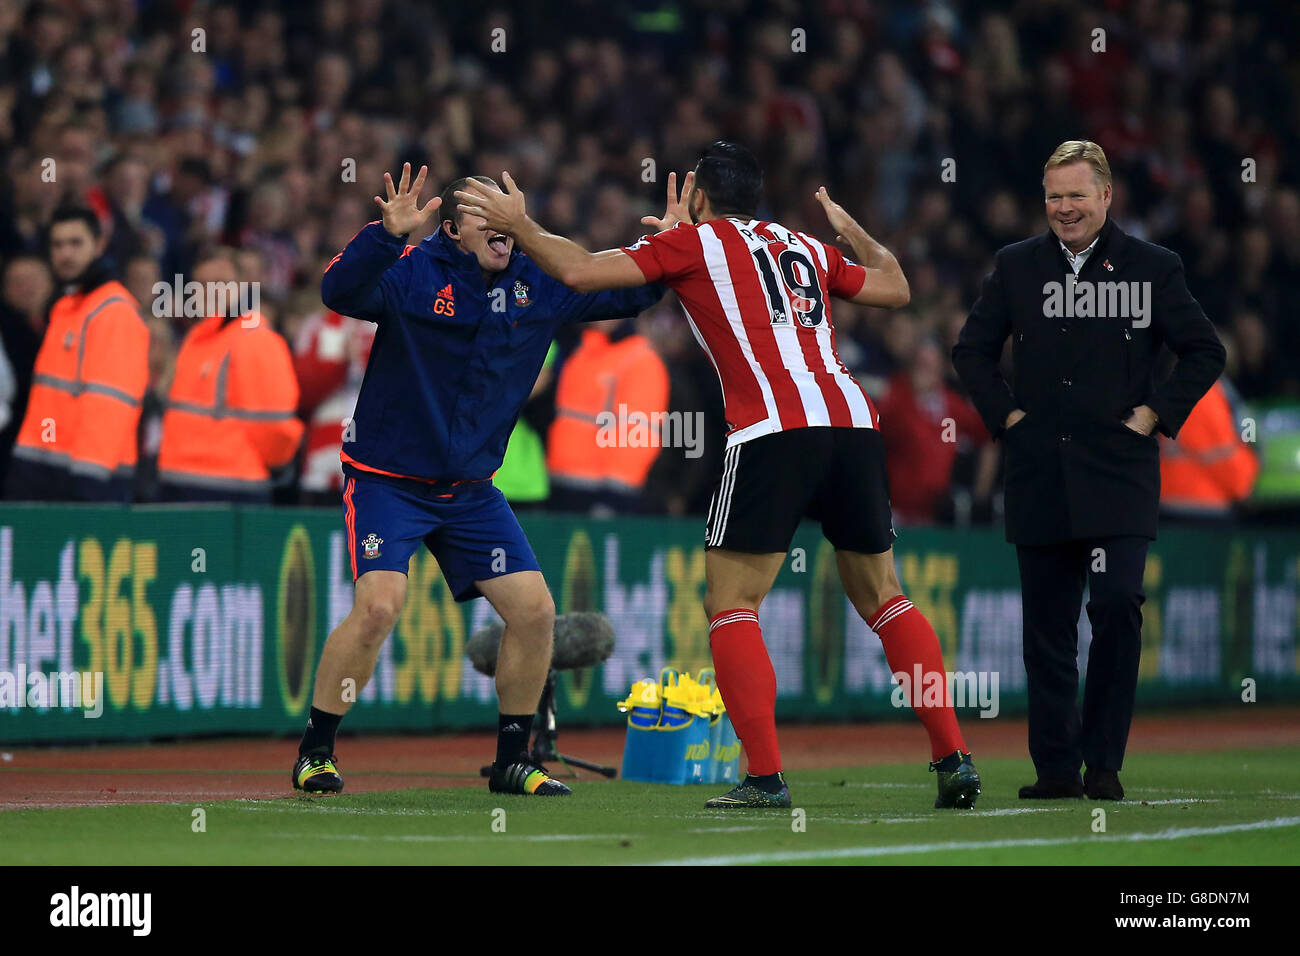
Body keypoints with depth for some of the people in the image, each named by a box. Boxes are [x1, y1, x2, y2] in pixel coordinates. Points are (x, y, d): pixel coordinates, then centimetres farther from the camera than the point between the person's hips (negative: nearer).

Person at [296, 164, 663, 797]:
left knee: (534, 609, -2)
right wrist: (388, 234, -48)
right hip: (388, 478, -6)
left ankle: (511, 761, 14)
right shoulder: (412, 273, -15)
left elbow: (626, 294, 10)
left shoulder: (536, 286, 1)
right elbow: (340, 292, -33)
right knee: (380, 603, -22)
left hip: (471, 491, 6)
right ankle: (314, 752, -5)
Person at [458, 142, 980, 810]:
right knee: (880, 596, 16)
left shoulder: (696, 241, 12)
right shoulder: (809, 249, 26)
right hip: (854, 422, 5)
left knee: (730, 604, 2)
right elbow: (895, 288, 40)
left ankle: (765, 775, -10)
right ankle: (953, 758, 8)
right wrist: (850, 230, 55)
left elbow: (579, 271, 7)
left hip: (774, 431, -5)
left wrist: (517, 223, 22)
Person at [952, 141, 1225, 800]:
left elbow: (1204, 352, 8)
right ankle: (1055, 766, 13)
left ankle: (1104, 763, -7)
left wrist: (1155, 414, -1)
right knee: (1047, 625, 4)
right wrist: (1005, 413, 6)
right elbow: (972, 351, 18)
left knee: (1116, 603, -16)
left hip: (1118, 473, -2)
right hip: (1040, 475, 3)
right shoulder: (1016, 267, 9)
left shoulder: (1152, 268, 3)